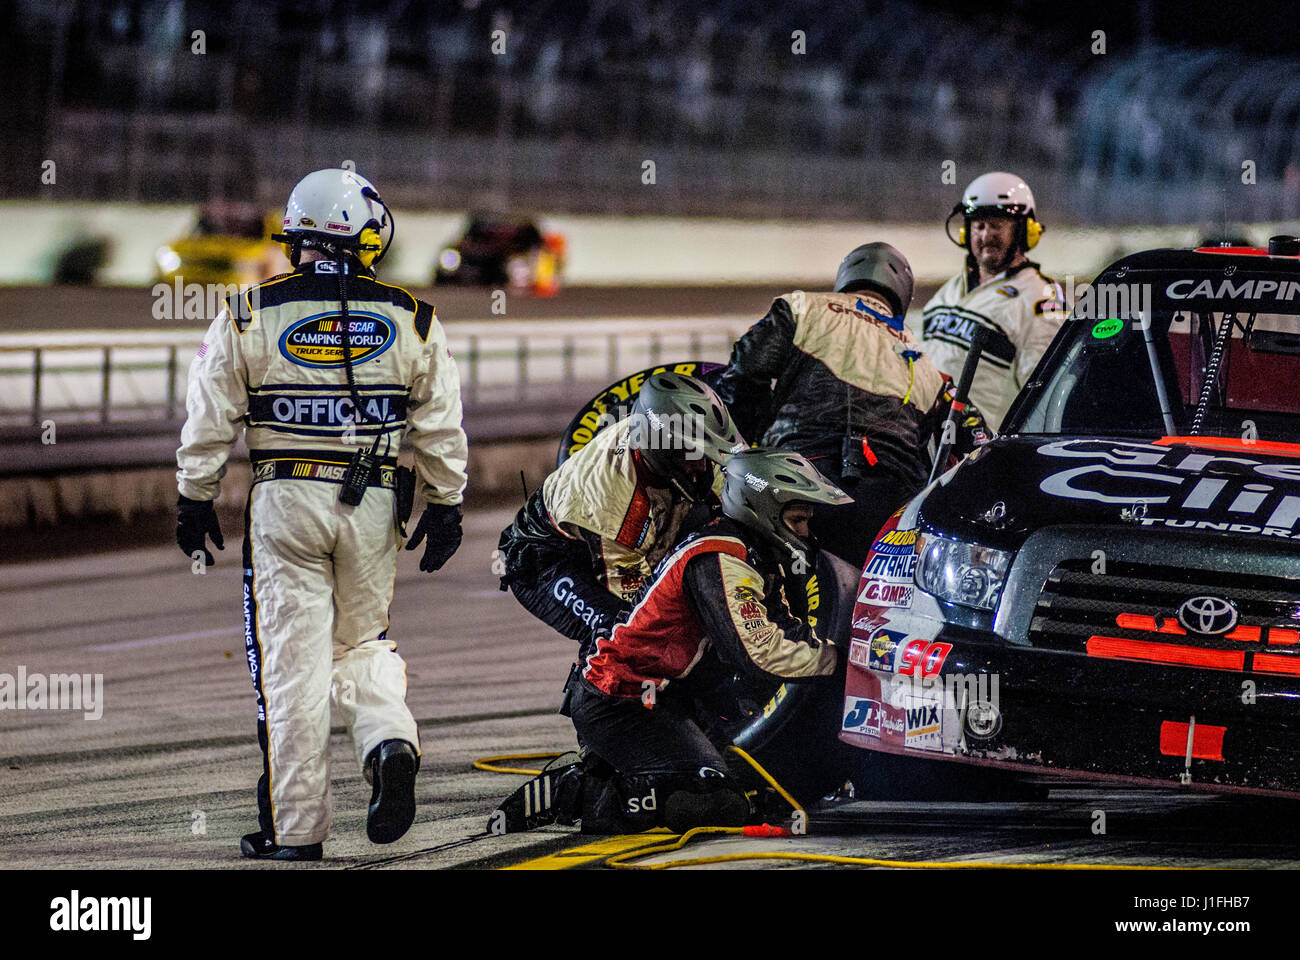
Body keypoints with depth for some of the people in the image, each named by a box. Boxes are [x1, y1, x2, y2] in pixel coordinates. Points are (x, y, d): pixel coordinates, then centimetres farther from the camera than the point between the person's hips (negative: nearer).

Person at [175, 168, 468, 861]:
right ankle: (391, 743, -10)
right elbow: (441, 428, 5)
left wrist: (194, 500, 10)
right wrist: (445, 509, 15)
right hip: (374, 503, 2)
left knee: (292, 661, 2)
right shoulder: (410, 322, 2)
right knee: (362, 642, 19)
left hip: (285, 498, -2)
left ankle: (294, 826, 3)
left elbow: (208, 423, 0)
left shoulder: (248, 317, -2)